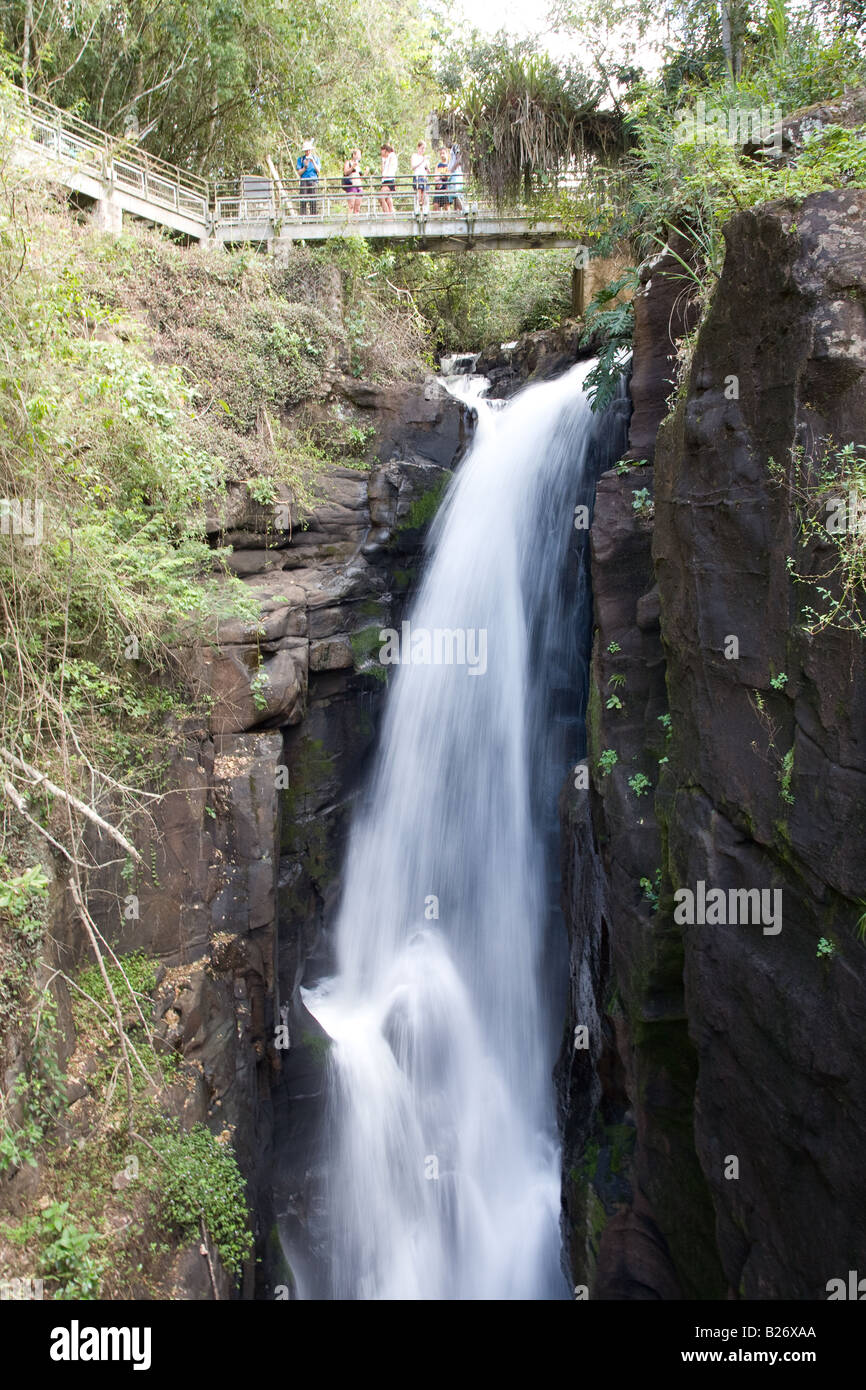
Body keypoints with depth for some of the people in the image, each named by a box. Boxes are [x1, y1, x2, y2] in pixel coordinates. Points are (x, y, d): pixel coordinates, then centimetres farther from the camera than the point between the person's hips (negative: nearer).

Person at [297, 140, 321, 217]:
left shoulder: (316, 158, 13)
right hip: (304, 181, -1)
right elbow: (299, 173, 5)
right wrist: (305, 166, -11)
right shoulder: (301, 159, 9)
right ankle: (303, 215, -11)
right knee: (303, 200, -10)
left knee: (313, 200, -6)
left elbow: (318, 171, 3)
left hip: (313, 181, 1)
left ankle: (314, 215, -5)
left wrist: (313, 161, -7)